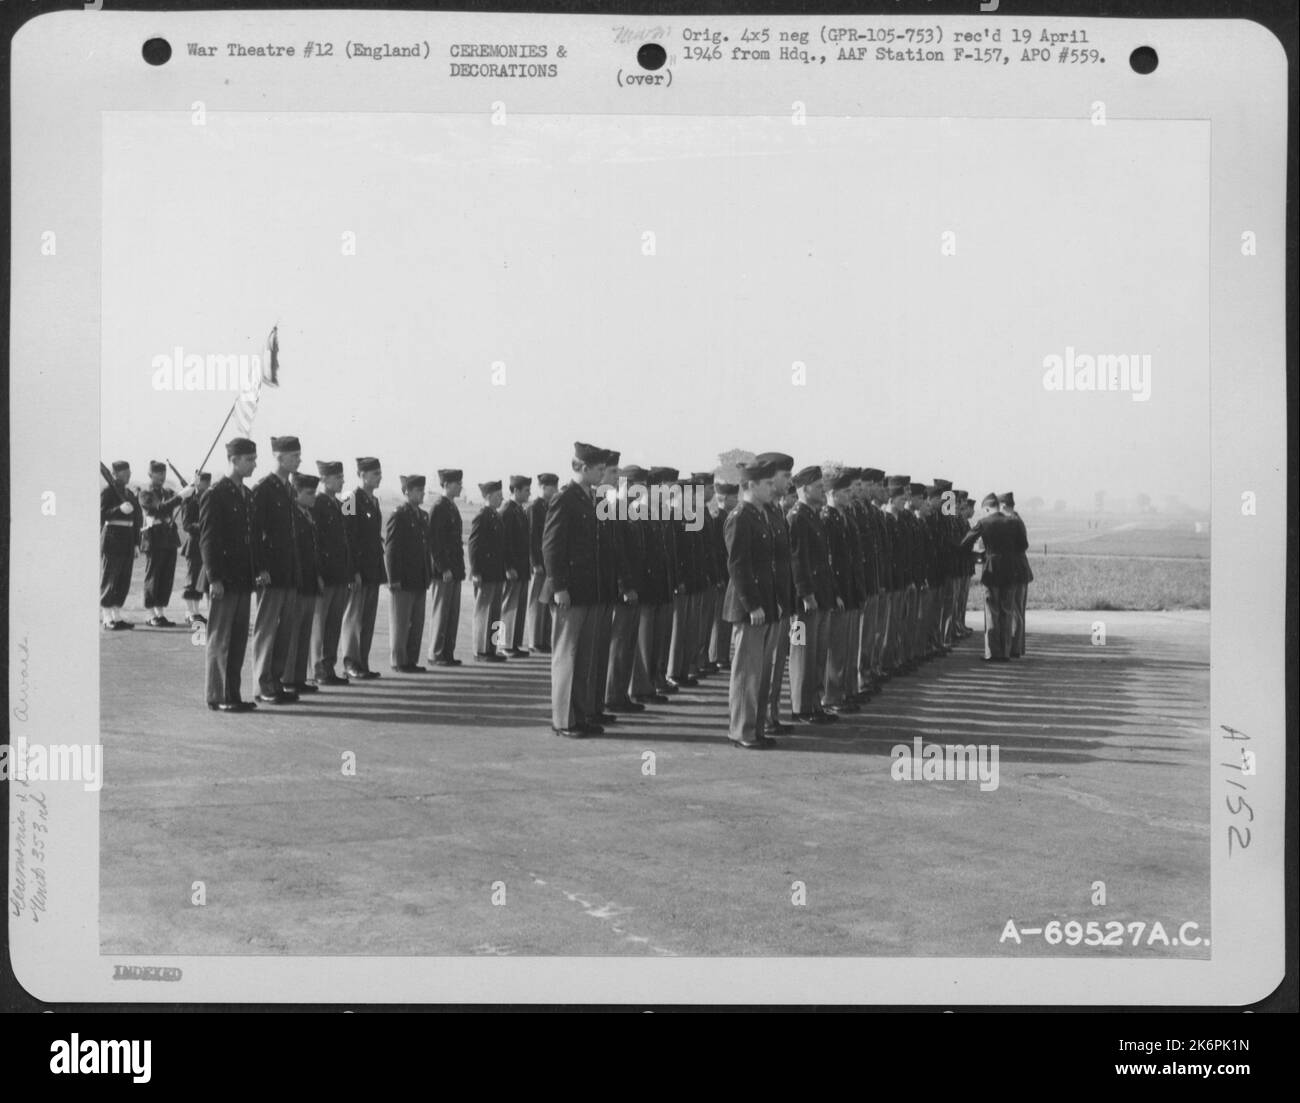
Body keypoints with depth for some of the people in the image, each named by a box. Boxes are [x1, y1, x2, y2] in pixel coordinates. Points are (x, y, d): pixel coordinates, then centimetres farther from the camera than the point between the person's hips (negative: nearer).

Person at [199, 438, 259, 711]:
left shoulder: (246, 494, 14)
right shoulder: (215, 495, -10)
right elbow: (207, 539, -13)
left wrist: (254, 573, 13)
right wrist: (214, 578, -17)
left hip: (243, 579, 8)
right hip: (224, 581, -8)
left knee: (239, 639, 9)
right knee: (220, 639, -2)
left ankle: (232, 694, 15)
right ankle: (218, 696, 3)